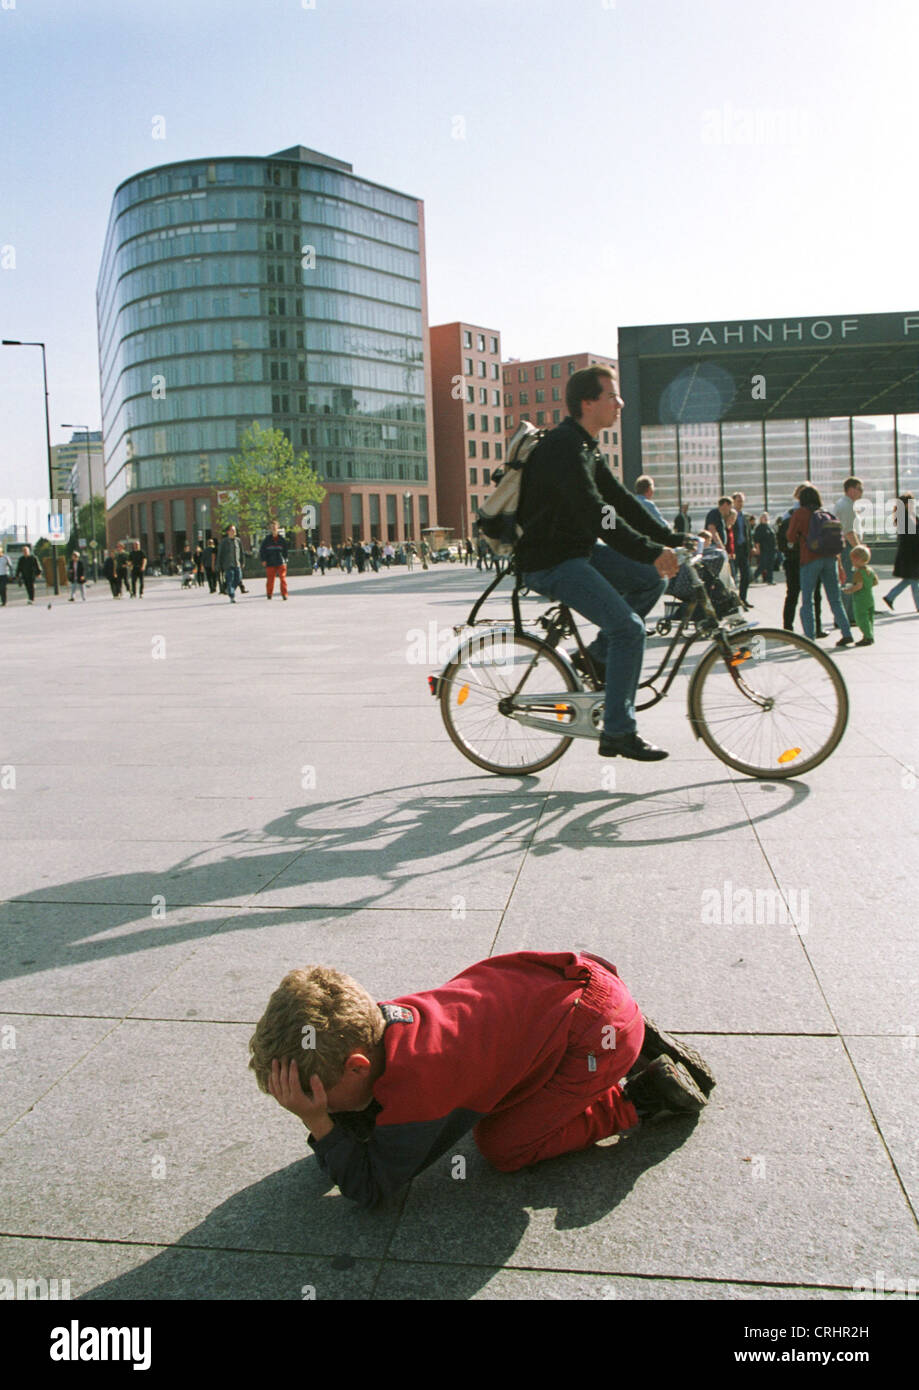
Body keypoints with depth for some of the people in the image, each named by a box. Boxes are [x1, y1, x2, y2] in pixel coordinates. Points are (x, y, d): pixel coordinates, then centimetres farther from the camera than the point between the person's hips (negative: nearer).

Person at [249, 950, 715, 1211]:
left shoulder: (414, 1086, -29)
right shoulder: (375, 1023, -7)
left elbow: (368, 1188, -15)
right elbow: (357, 1130, 7)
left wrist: (316, 1119, -24)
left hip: (598, 1026, -8)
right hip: (548, 986, 9)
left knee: (502, 1147, -4)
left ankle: (638, 1098, 7)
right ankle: (636, 1050, 21)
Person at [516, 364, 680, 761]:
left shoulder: (586, 448, 14)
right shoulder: (564, 448, -19)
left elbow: (620, 500, 14)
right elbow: (598, 515, -29)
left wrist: (670, 539, 7)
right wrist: (651, 552, -31)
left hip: (577, 549, 10)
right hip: (550, 564, -10)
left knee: (652, 579, 6)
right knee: (629, 627, -16)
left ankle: (596, 655, 11)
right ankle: (618, 734, -8)